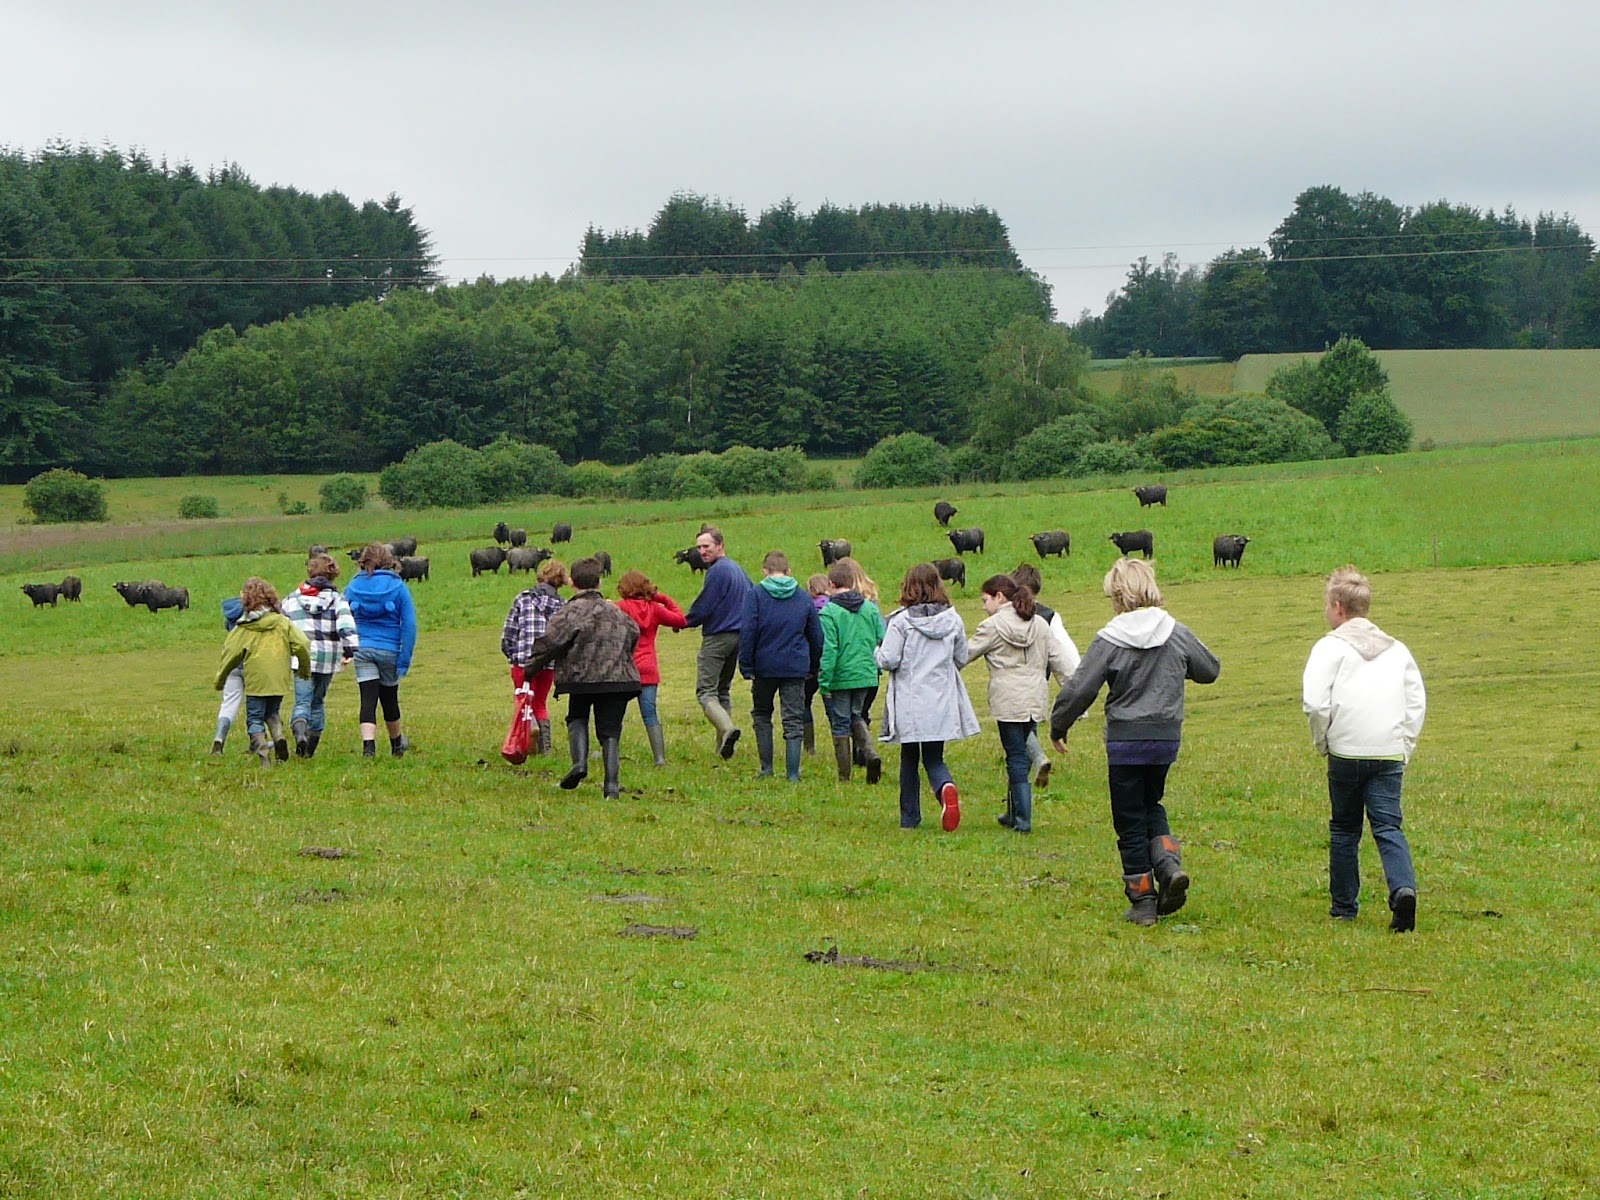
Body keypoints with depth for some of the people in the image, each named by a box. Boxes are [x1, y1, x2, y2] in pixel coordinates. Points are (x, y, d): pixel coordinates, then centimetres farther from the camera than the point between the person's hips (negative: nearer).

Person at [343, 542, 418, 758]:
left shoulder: (354, 586, 1)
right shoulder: (398, 587, -4)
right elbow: (409, 624, -7)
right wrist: (405, 658, -5)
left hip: (362, 649, 0)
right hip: (389, 649, 0)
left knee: (368, 699, -3)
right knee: (389, 698, 16)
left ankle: (368, 743, -21)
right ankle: (397, 743, 36)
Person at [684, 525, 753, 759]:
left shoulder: (717, 571, -15)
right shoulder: (738, 569, 14)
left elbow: (703, 607, -14)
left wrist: (685, 622, 2)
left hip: (717, 636, -9)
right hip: (739, 635, 9)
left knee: (705, 691, -10)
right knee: (723, 690, 17)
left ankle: (727, 729, -33)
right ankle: (723, 747, 15)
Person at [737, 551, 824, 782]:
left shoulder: (756, 594, -4)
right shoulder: (804, 598, 7)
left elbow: (747, 631, -10)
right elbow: (816, 635, 13)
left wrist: (746, 666, -6)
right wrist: (814, 667, 21)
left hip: (765, 667, -1)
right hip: (796, 667, 1)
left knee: (762, 716, 16)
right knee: (794, 721, 3)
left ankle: (766, 767, 12)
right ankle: (792, 772, -3)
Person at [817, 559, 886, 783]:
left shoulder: (829, 613, -13)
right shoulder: (871, 608, 3)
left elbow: (828, 650, -16)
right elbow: (883, 640, 6)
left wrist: (824, 682, -13)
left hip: (840, 678, -5)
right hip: (866, 675, 5)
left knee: (840, 724, 6)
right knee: (856, 716, 22)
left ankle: (844, 775, 10)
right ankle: (871, 753, -3)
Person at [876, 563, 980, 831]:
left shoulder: (901, 621, -11)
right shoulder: (953, 620, 0)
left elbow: (889, 661, -12)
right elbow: (962, 659, 8)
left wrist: (878, 652, 10)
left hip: (909, 702, -2)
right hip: (942, 702, 2)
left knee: (909, 760, 13)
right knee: (934, 758, 9)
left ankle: (909, 818, 17)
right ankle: (946, 788, -24)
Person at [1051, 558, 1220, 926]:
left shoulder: (1109, 640, -12)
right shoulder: (1178, 634, -2)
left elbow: (1079, 689, -10)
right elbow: (1210, 670, 13)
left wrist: (1058, 726, 6)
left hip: (1125, 739, -4)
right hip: (1167, 737, 4)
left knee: (1130, 822, 7)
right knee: (1151, 806, 24)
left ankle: (1143, 901, 10)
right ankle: (1169, 864, 0)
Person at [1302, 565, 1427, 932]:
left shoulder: (1331, 647, -1)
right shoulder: (1397, 649, 16)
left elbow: (1315, 702, -11)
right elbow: (1417, 702, 14)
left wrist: (1322, 742, 2)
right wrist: (1405, 746, 17)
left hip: (1346, 752, -3)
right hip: (1390, 753, 3)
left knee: (1344, 829, 11)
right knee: (1388, 827, -1)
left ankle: (1344, 905, 18)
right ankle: (1403, 888, -26)